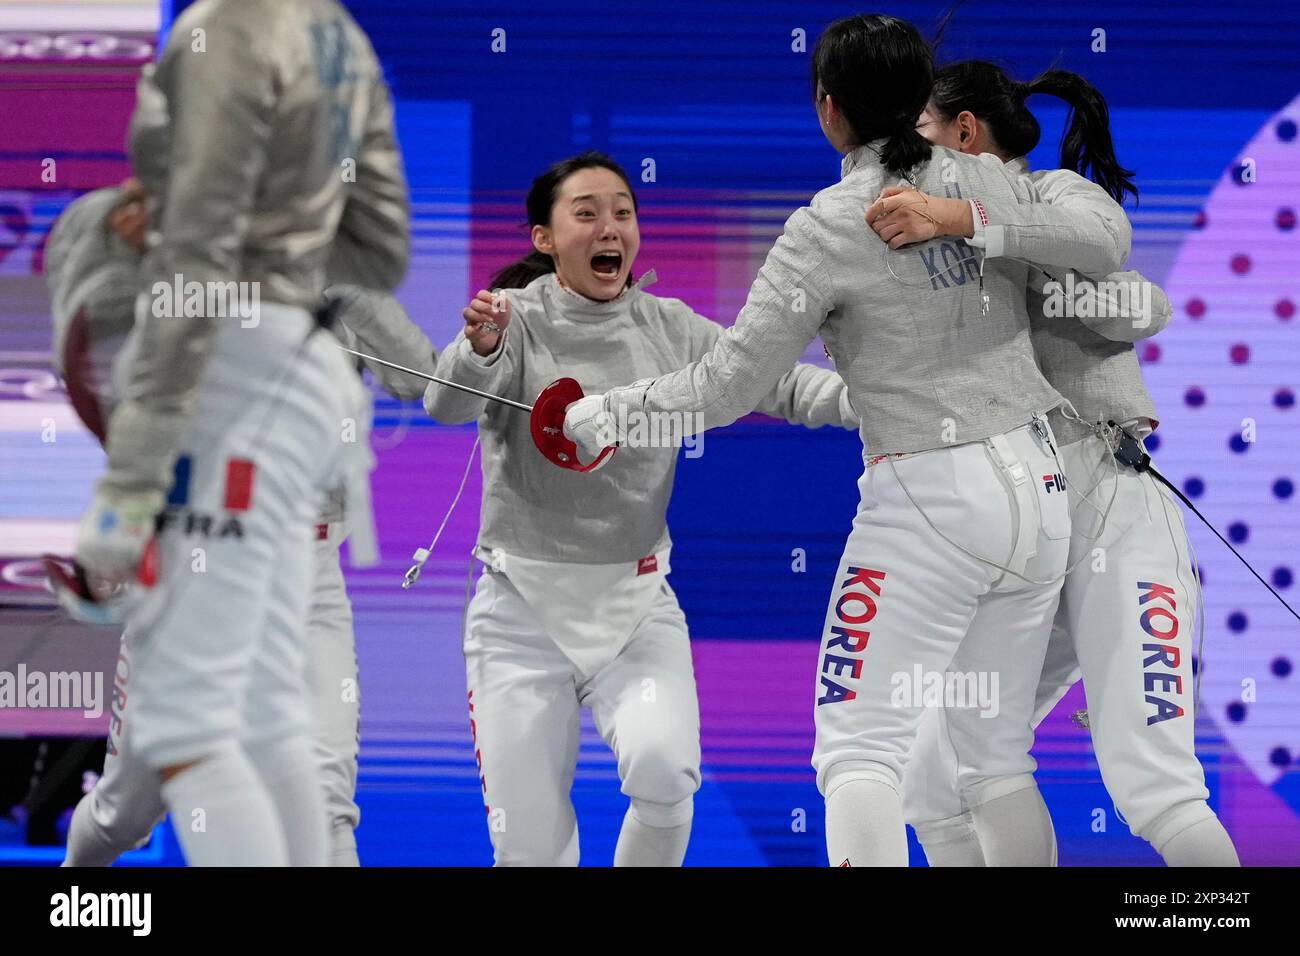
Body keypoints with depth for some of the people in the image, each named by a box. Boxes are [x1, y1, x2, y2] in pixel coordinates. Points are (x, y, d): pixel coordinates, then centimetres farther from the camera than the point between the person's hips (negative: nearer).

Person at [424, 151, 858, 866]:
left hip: (636, 603, 2)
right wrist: (479, 348, -47)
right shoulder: (514, 319, -6)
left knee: (664, 770, -26)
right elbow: (449, 404, -24)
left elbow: (777, 382, -6)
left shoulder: (670, 330, 3)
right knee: (530, 852, -4)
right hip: (524, 606, -2)